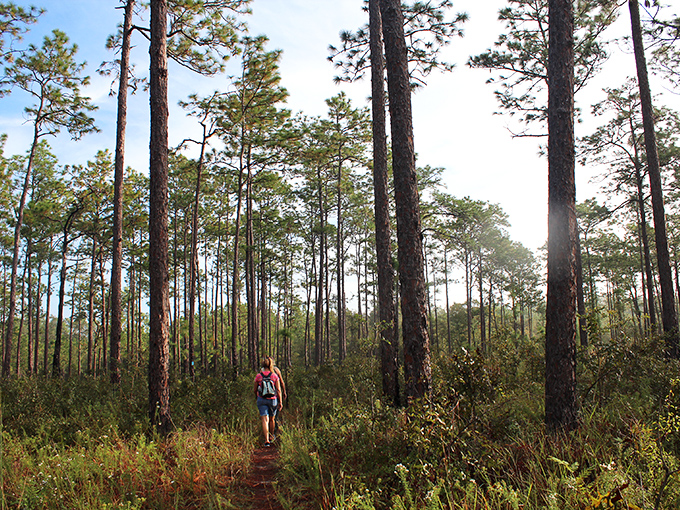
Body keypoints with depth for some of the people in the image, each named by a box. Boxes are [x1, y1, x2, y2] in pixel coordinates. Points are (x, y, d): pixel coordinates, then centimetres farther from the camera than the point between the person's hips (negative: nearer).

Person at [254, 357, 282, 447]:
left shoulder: (258, 376, -3)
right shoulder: (274, 376, -4)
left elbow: (255, 389, 7)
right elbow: (278, 390, -5)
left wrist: (256, 398, 26)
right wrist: (280, 402, 1)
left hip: (262, 399, -1)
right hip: (273, 399, 1)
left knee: (265, 420, -3)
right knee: (272, 419, 18)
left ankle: (266, 440, -13)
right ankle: (271, 437, 35)